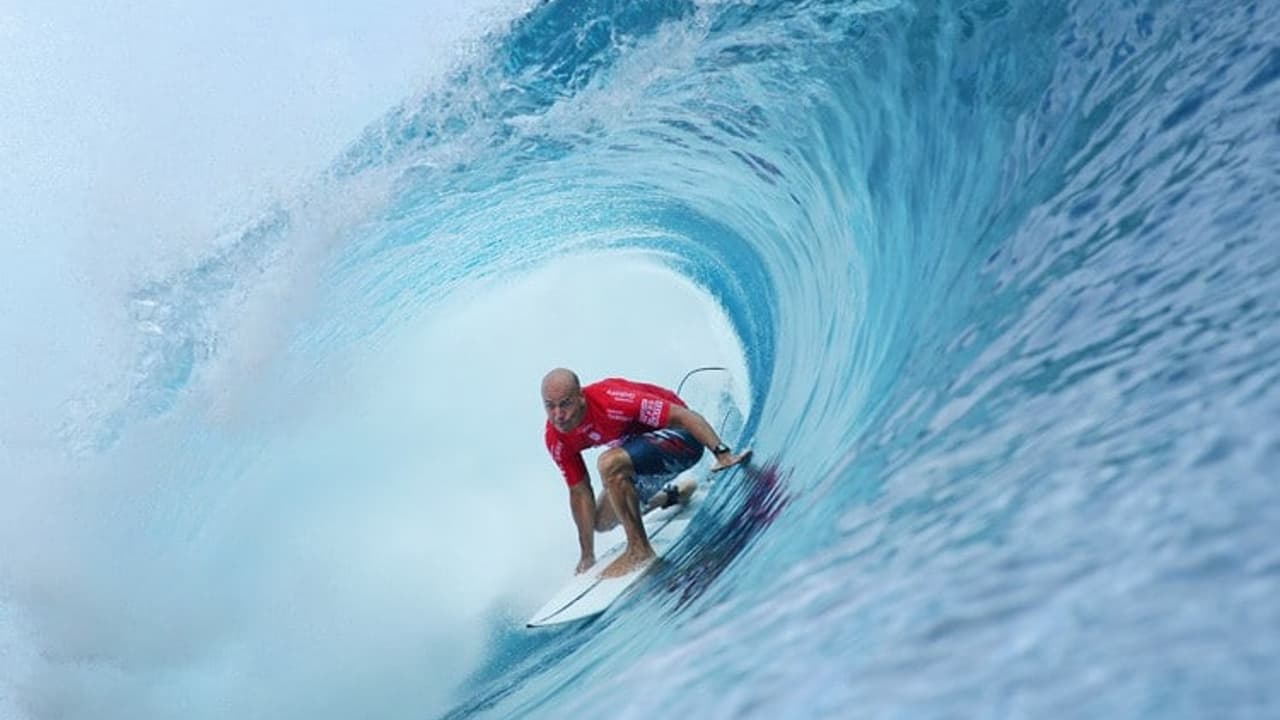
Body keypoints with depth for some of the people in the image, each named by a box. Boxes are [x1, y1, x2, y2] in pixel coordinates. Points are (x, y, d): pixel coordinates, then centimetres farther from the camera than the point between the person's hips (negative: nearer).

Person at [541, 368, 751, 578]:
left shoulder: (610, 401, -33)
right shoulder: (557, 439, -12)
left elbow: (684, 416, -32)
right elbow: (580, 492, -1)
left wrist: (722, 453, -43)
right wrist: (587, 555, 1)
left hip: (677, 434, -8)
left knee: (609, 463, -34)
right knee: (602, 521, 13)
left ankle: (639, 549, -20)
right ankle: (669, 497, 37)